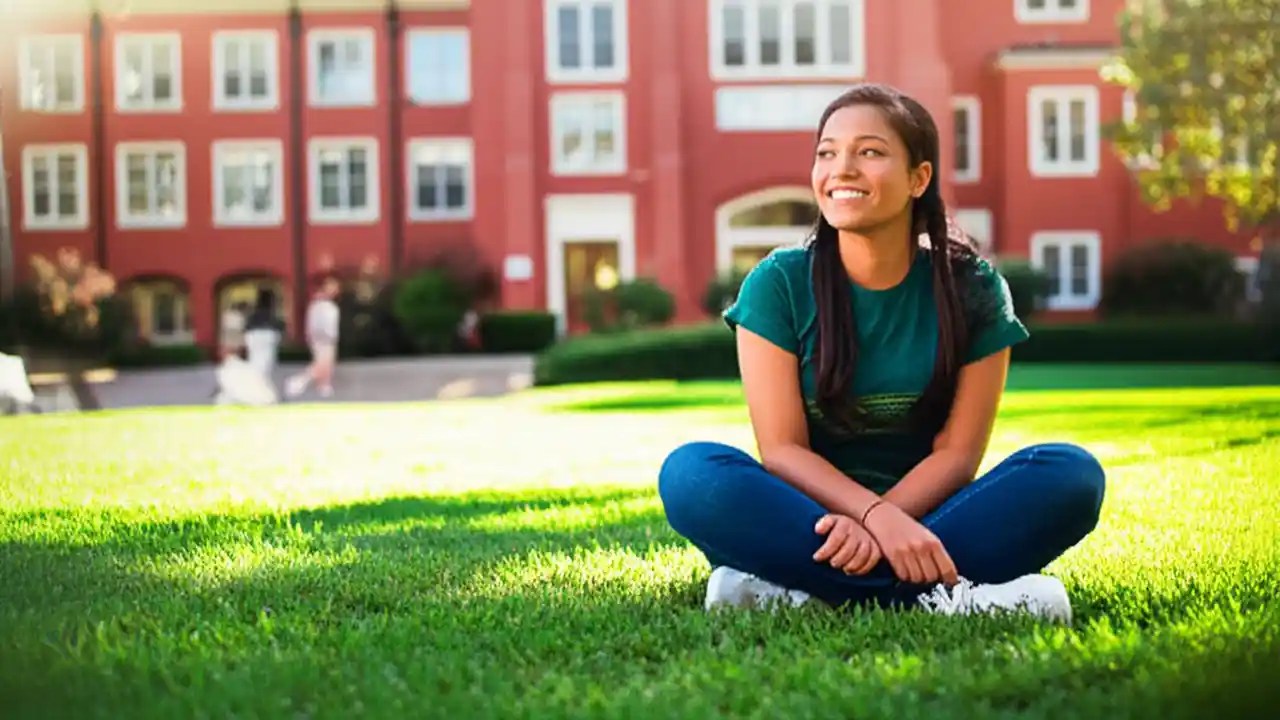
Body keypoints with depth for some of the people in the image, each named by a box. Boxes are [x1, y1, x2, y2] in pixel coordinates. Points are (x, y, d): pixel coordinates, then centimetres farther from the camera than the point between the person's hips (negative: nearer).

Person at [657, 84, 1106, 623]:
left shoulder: (971, 288, -1)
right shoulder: (778, 283, -3)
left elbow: (957, 452, -5)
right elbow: (781, 449, -10)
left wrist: (879, 525, -23)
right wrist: (877, 514, -27)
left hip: (926, 518, 1)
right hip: (811, 514, -1)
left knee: (1070, 473, -25)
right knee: (690, 472, -29)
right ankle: (940, 597, -34)